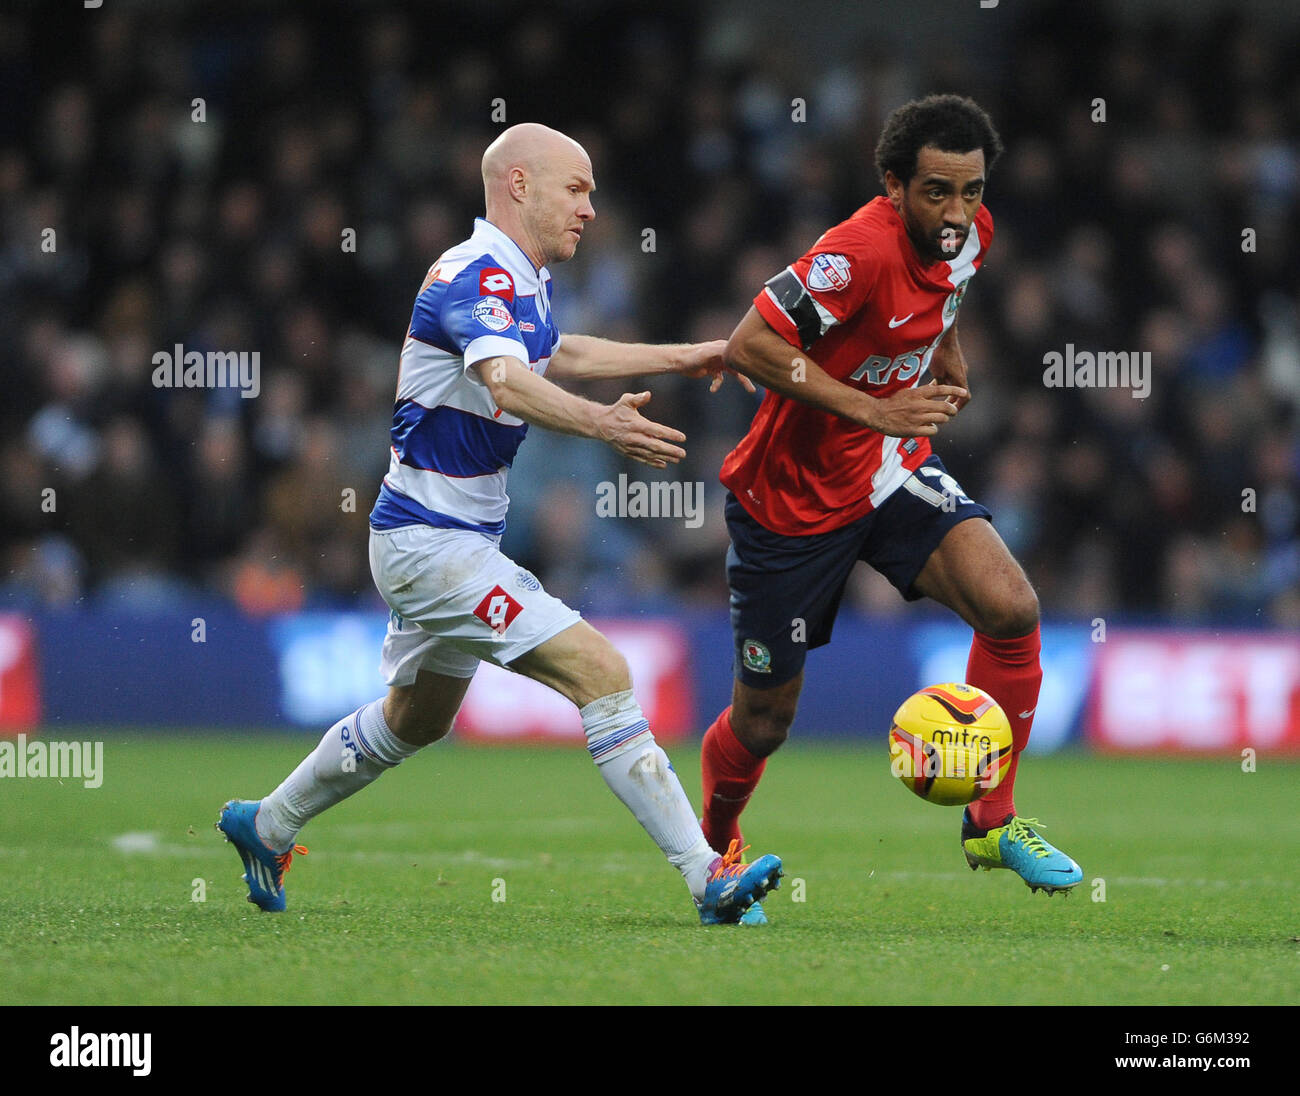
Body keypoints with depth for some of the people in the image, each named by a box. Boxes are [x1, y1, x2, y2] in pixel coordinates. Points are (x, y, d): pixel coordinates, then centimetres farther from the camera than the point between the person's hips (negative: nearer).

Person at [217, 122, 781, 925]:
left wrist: (682, 358, 36)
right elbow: (506, 380, -42)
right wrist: (601, 422, -60)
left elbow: (555, 355, 33)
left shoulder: (520, 280, 11)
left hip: (439, 537, 11)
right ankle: (708, 877, -22)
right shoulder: (481, 277, -21)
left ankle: (267, 826, 44)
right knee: (601, 671, -18)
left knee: (418, 719, 28)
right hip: (434, 539, -11)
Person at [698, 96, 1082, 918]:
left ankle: (991, 822, -5)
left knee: (1011, 609, -19)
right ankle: (714, 846, 39)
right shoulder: (862, 250, -29)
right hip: (792, 500, -6)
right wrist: (875, 411, -33)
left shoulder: (971, 235, -5)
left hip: (892, 475, 6)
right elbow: (749, 346, -31)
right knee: (765, 721, 7)